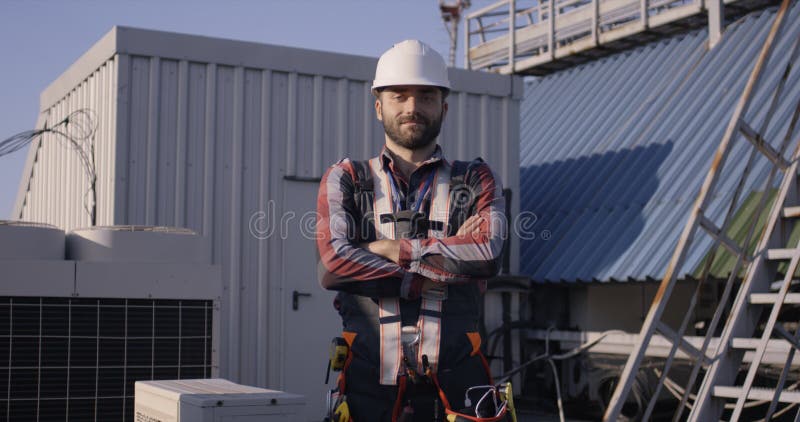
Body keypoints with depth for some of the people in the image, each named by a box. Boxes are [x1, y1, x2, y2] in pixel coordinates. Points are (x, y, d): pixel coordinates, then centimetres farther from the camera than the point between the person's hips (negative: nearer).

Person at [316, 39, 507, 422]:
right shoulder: (345, 180, 13)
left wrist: (391, 249, -6)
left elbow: (487, 251, -6)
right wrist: (442, 276, -7)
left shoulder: (476, 180, 15)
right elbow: (334, 263, -6)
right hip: (370, 383, 0)